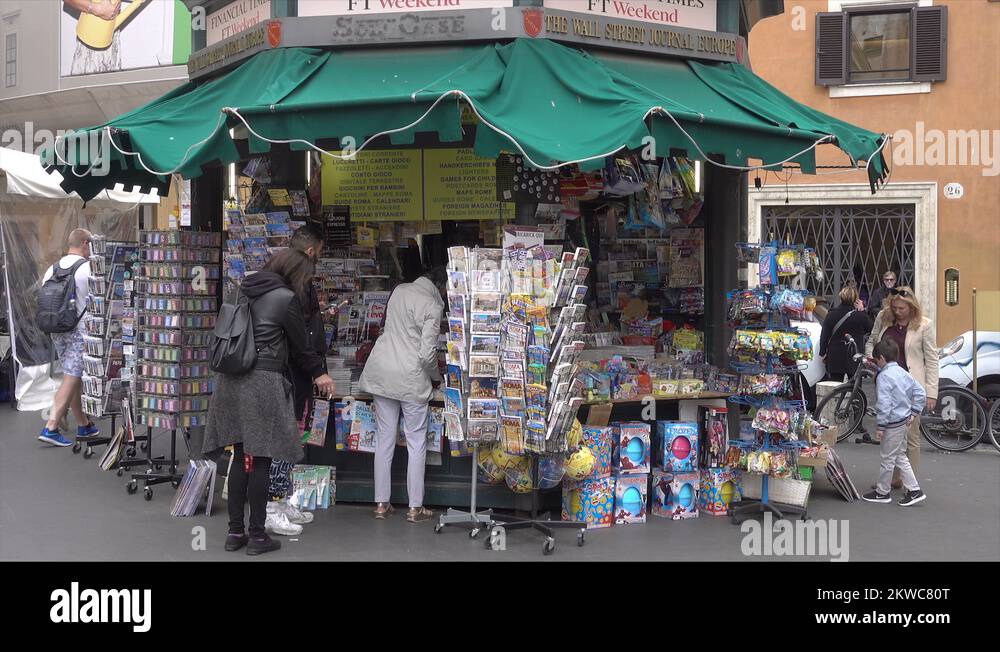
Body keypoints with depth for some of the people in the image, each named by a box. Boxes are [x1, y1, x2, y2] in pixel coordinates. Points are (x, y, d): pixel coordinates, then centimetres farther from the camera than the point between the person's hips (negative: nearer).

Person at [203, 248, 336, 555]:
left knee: (242, 456, 12)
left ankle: (235, 531, 15)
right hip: (262, 382, -7)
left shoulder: (247, 291, 14)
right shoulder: (286, 298, -8)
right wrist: (318, 373, 18)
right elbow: (299, 345, 2)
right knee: (260, 459, 0)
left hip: (232, 380, 7)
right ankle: (257, 535, 5)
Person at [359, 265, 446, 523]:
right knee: (416, 443, 6)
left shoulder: (400, 290, 6)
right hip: (410, 376, -6)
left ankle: (381, 503, 16)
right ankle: (415, 507, 10)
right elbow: (427, 353, -16)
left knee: (384, 439, 12)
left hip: (382, 372, 6)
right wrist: (436, 376, 5)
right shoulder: (433, 306, -12)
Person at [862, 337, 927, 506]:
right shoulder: (902, 372, 7)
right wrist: (914, 413, 11)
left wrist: (880, 426, -19)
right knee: (900, 457, 17)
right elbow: (920, 393, 10)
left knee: (887, 459, 4)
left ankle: (882, 492, 15)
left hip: (892, 423, -9)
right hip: (904, 421, 9)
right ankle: (914, 490, 15)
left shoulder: (883, 376, -18)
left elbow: (884, 404, -24)